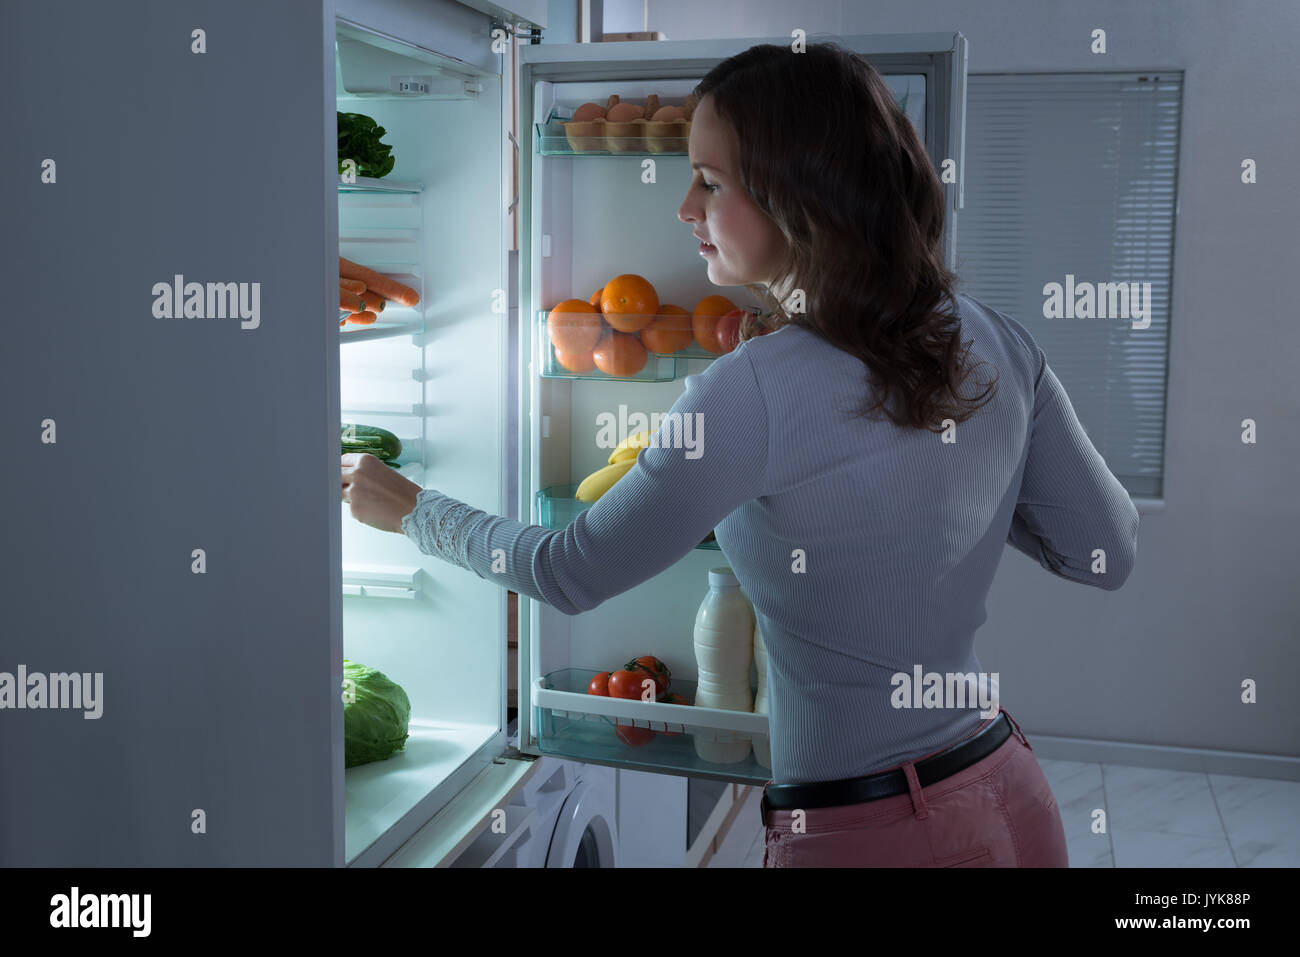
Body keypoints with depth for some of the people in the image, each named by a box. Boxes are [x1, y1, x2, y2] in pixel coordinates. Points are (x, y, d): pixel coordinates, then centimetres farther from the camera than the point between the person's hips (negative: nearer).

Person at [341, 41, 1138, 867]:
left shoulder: (758, 392, -22)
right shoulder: (997, 343, -4)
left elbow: (569, 575, -11)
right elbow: (1109, 554, 5)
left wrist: (409, 509, 5)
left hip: (864, 833, -7)